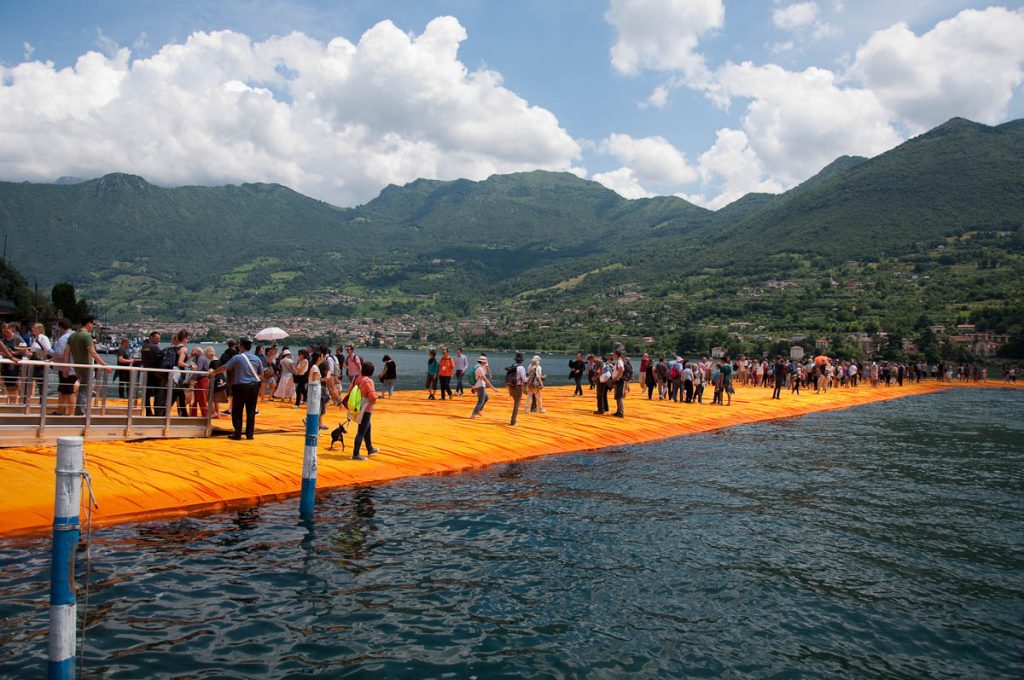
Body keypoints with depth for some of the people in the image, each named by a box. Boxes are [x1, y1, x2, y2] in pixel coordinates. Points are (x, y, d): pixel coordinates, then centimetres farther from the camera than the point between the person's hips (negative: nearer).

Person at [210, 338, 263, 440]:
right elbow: (260, 373, 10)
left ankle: (237, 434, 6)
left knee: (237, 411, 6)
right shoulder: (257, 359, 3)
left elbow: (224, 367, -6)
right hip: (254, 386, 4)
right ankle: (249, 434, 9)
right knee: (251, 411, 7)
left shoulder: (237, 358, -9)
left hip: (240, 386, -4)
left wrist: (214, 372, 9)